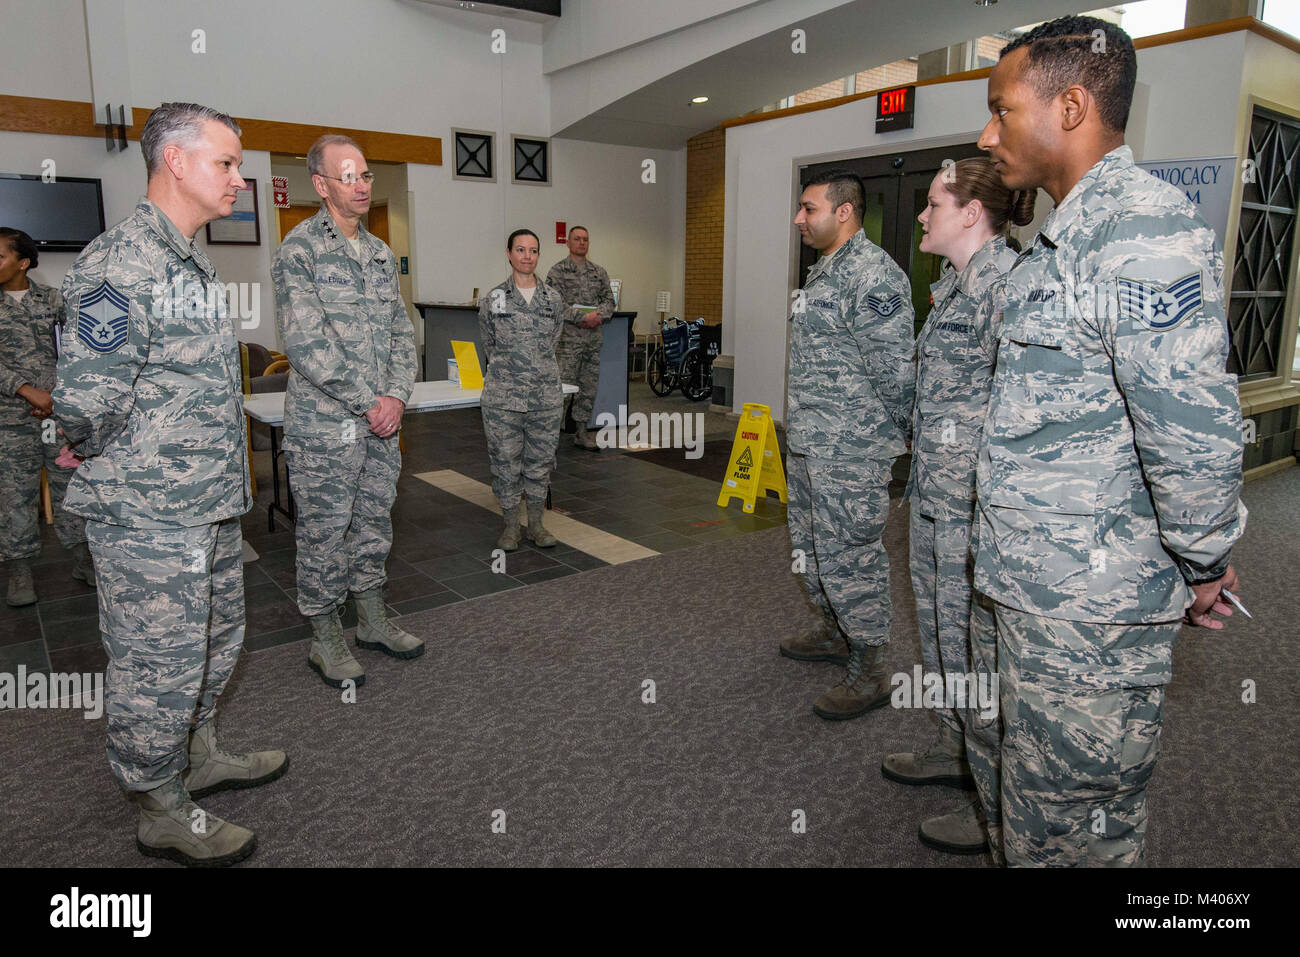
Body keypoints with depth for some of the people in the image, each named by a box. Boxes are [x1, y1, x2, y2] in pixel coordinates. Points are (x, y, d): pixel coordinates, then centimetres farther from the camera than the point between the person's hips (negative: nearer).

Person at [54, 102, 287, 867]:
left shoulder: (196, 263, 12)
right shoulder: (118, 265, -20)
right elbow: (87, 400, -24)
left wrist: (230, 468, 15)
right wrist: (111, 461, -6)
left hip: (213, 502, 9)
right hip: (149, 516, -9)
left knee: (217, 640, 22)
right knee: (159, 660, 5)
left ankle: (200, 755, 43)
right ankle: (165, 813, 24)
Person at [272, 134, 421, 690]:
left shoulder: (381, 253, 13)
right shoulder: (299, 250, -9)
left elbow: (401, 331, 12)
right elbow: (306, 342, -18)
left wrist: (398, 395, -3)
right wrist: (369, 401, -17)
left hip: (381, 421, 7)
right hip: (324, 427, -7)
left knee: (374, 525, 17)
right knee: (325, 536, 4)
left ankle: (373, 623, 33)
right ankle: (326, 643, 20)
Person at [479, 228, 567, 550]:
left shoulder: (554, 298, 5)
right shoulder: (493, 299, 1)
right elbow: (489, 346, 11)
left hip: (546, 396, 2)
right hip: (503, 397, -1)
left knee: (541, 461, 9)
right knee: (506, 461, 4)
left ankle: (536, 524, 22)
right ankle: (510, 525, 19)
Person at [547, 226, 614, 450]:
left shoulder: (599, 273, 15)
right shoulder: (558, 271, -2)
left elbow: (609, 300, 12)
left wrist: (598, 314, -9)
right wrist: (582, 317, -18)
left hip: (594, 338, 6)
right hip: (568, 337, -5)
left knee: (589, 386, 9)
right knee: (563, 384, -7)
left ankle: (581, 431, 17)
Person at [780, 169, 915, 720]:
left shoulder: (871, 275, -18)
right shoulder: (822, 272, 15)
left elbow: (895, 369, -20)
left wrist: (904, 431, -10)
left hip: (850, 451, -10)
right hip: (809, 445, 11)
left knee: (850, 555, -3)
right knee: (811, 544, 20)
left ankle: (869, 672, 10)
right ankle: (833, 632, 39)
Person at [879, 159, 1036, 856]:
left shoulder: (1005, 278, -16)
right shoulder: (955, 283, 15)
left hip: (975, 500, -10)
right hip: (935, 491, 10)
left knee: (975, 644, 1)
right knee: (938, 628, 20)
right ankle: (954, 751, 40)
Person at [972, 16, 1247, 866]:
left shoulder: (1145, 230, -20)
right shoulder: (1064, 237, 14)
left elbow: (1193, 432, -25)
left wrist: (1202, 569, -13)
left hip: (1091, 613, -9)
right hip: (1035, 595, 9)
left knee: (1076, 830, 9)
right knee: (1033, 804, 24)